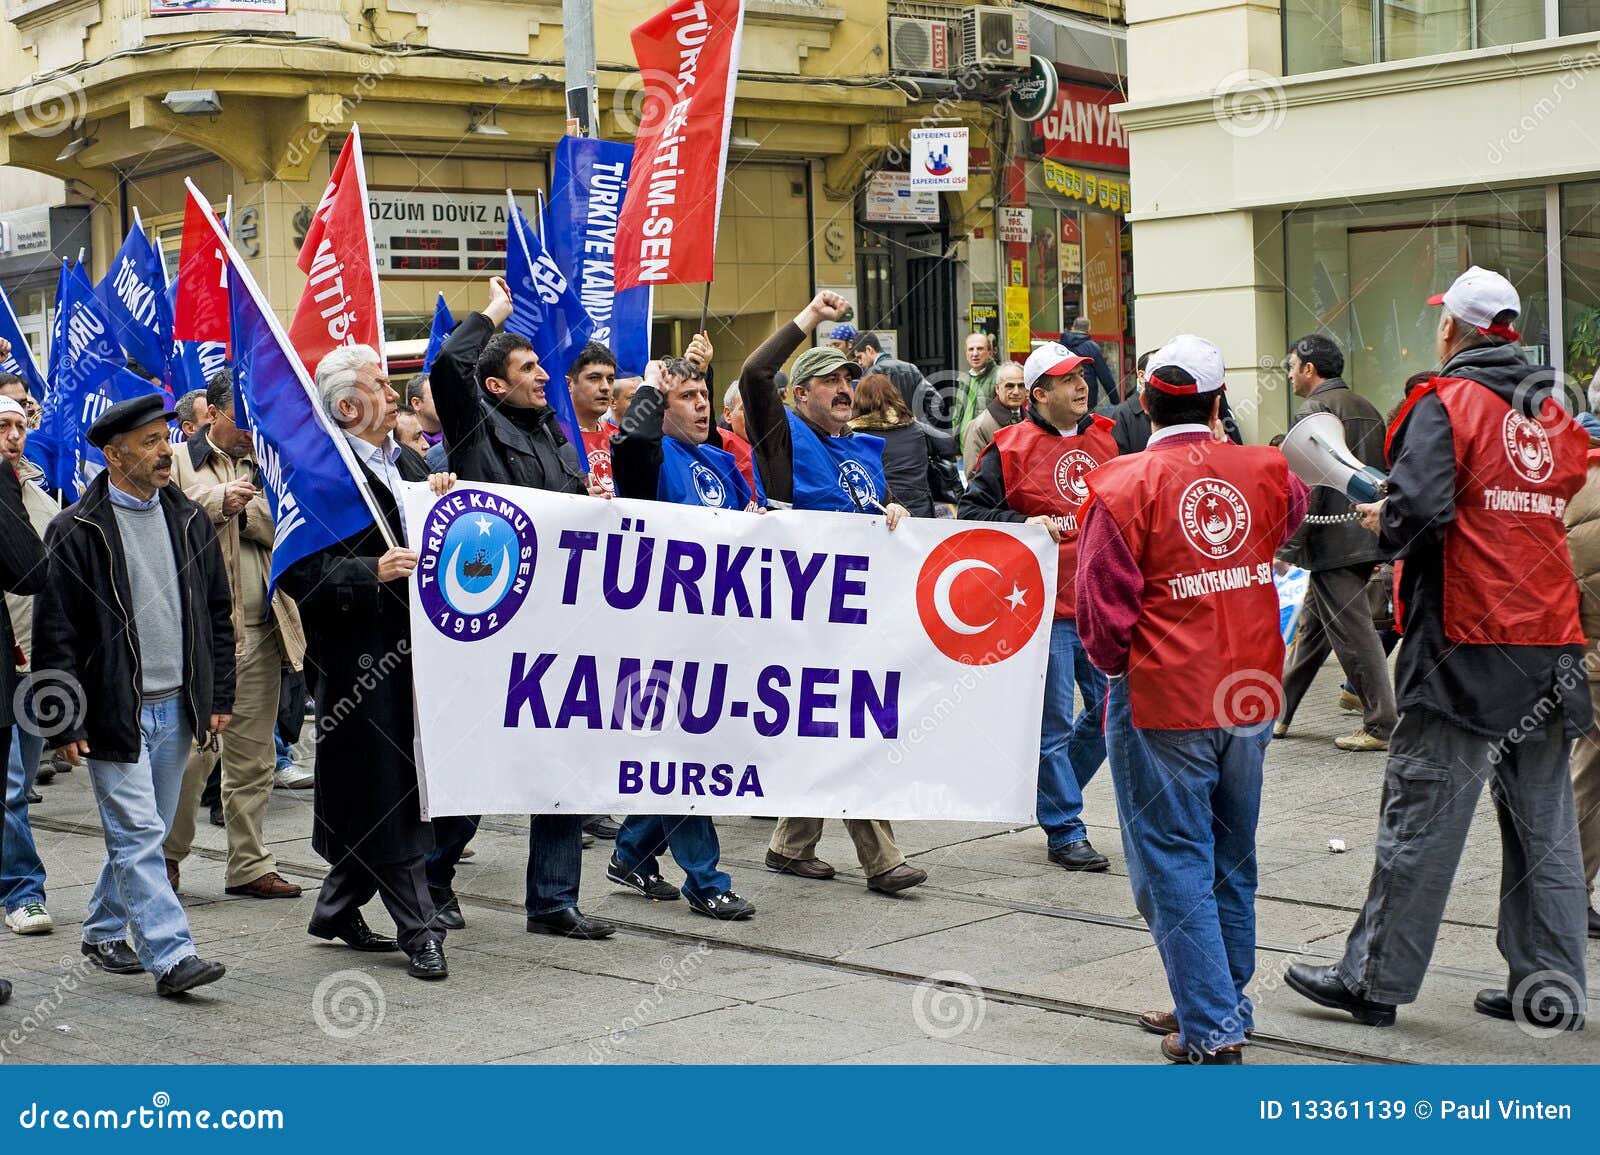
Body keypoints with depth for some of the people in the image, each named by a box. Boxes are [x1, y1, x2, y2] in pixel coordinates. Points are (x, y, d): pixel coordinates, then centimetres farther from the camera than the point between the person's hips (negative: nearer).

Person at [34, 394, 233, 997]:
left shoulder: (189, 520, 9)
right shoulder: (76, 531, -8)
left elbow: (217, 614, 15)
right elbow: (54, 633, -7)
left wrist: (219, 697, 10)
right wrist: (67, 723, -10)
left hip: (175, 708, 6)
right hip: (114, 713, -6)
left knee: (139, 834, 15)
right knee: (138, 835, -7)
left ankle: (104, 930, 31)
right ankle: (170, 957, -8)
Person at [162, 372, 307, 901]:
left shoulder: (266, 465, 18)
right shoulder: (179, 461, 3)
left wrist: (243, 508, -9)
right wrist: (218, 502, -19)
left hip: (261, 629, 5)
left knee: (253, 757, 10)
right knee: (192, 748, -5)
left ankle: (249, 865, 17)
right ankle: (167, 852, 15)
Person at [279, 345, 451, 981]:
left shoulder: (410, 463, 16)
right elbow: (297, 571, -16)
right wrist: (371, 573, -25)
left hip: (410, 650, 8)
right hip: (359, 658, -8)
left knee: (383, 796, 13)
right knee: (383, 796, -2)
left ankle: (337, 910, 28)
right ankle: (418, 931, 2)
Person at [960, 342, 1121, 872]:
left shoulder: (1106, 438, 11)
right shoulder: (1011, 448, -7)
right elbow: (972, 510, -8)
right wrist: (1023, 524, -21)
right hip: (1046, 608, -6)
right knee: (1054, 723, 0)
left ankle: (1054, 792, 32)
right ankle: (1064, 832, 10)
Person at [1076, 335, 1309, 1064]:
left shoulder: (1122, 487, -14)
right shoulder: (1265, 472, 0)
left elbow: (1103, 616, -15)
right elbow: (1292, 511, 26)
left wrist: (1117, 665, 5)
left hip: (1161, 705, -5)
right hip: (1249, 698, 5)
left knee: (1174, 864, 2)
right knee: (1230, 859, 18)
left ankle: (1211, 1027, 1)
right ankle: (1225, 1004, 29)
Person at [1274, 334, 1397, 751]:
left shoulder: (1313, 411, -12)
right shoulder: (1365, 408, 16)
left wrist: (1287, 548, -15)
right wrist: (1378, 537, 25)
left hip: (1333, 540, -9)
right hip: (1367, 537, 9)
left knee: (1352, 630, -5)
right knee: (1313, 623, 16)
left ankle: (1382, 726, -3)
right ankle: (1278, 713, 25)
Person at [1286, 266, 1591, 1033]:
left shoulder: (1445, 403, -9)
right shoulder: (1551, 414, 13)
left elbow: (1418, 508, -22)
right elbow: (1563, 503, 18)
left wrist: (1383, 522, -1)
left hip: (1465, 641, -6)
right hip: (1550, 639, 7)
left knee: (1420, 813, -1)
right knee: (1543, 820, 11)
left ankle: (1375, 979, 6)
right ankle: (1549, 987, 15)